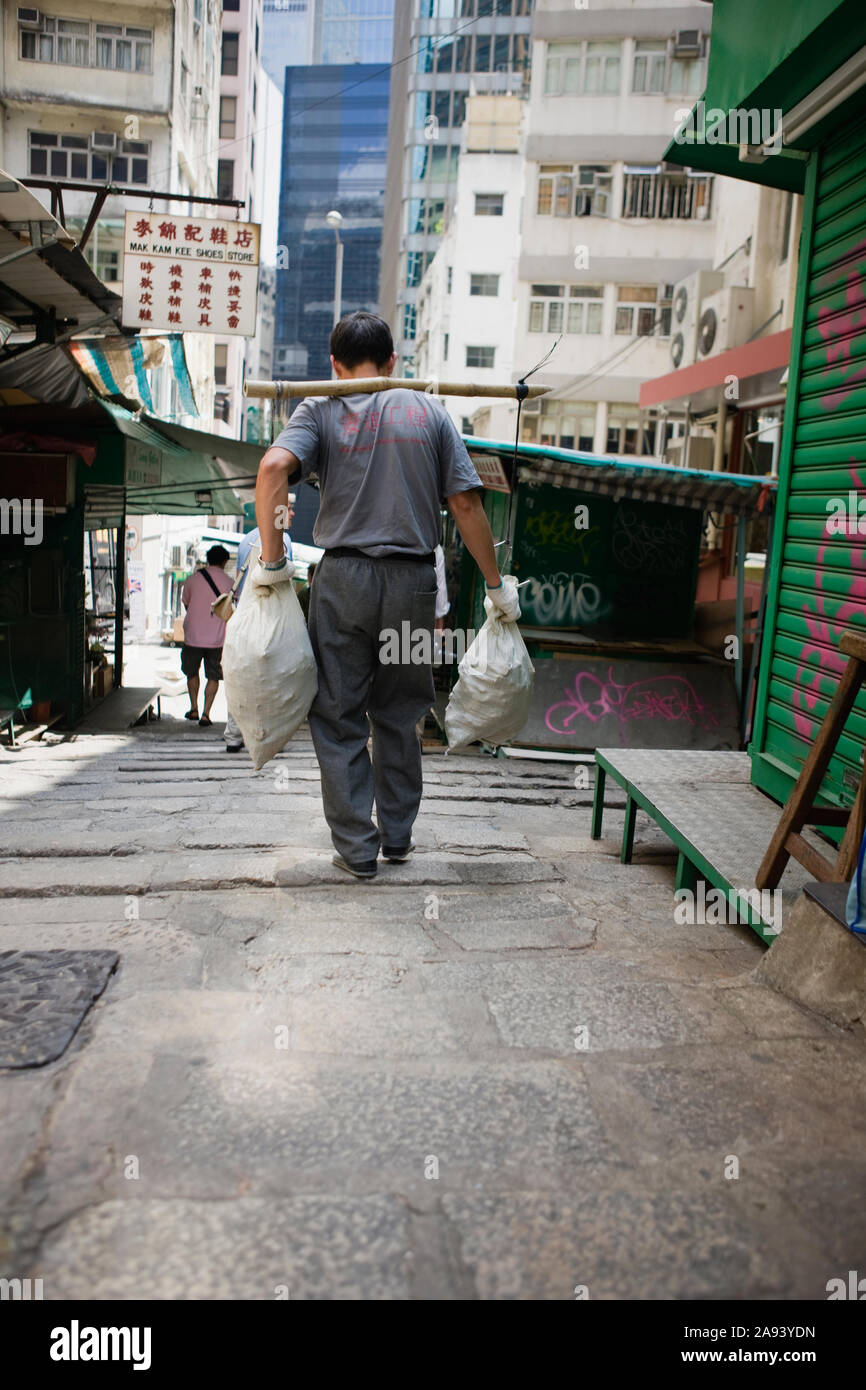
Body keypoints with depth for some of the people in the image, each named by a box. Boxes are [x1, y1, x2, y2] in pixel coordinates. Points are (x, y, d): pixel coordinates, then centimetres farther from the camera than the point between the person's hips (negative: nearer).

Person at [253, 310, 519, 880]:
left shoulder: (320, 410, 5)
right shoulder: (430, 410, 9)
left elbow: (274, 467, -14)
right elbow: (466, 502, 3)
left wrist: (272, 560, -11)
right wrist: (496, 583, 7)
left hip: (343, 578, -2)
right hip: (413, 581, 2)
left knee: (339, 718, 8)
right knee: (399, 715, 16)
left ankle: (358, 847, 11)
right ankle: (398, 835, 25)